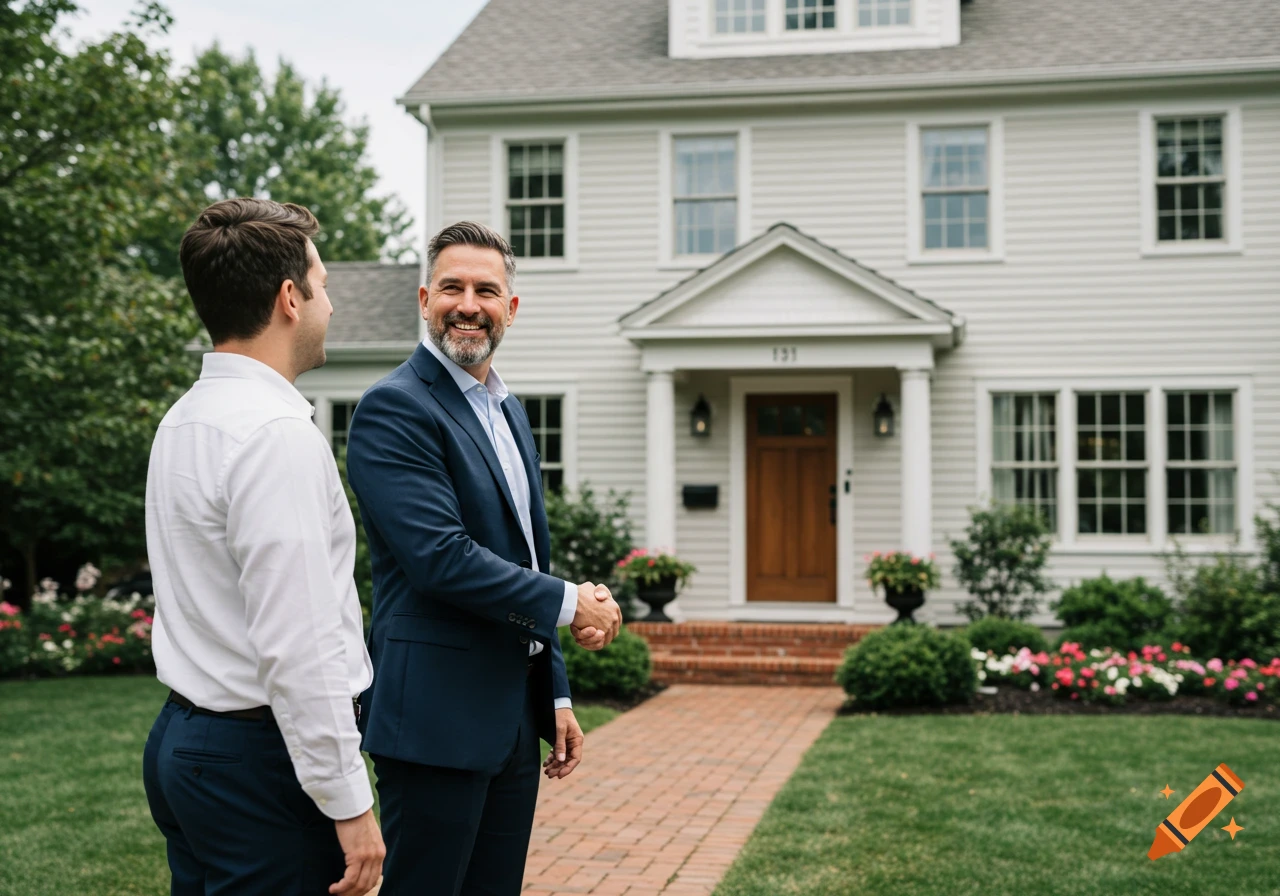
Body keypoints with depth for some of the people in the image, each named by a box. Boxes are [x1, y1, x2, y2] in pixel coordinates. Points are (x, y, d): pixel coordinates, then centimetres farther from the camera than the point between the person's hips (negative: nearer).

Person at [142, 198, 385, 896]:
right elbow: (299, 645, -22)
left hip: (182, 738, 10)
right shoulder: (278, 434, -19)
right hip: (260, 759, -10)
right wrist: (349, 804, -17)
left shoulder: (182, 420, 12)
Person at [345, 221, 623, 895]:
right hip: (436, 718, -8)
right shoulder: (393, 408, -12)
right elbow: (442, 559, -22)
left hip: (515, 714, 9)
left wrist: (556, 694, 19)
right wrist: (569, 604, -12)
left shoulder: (509, 410, 17)